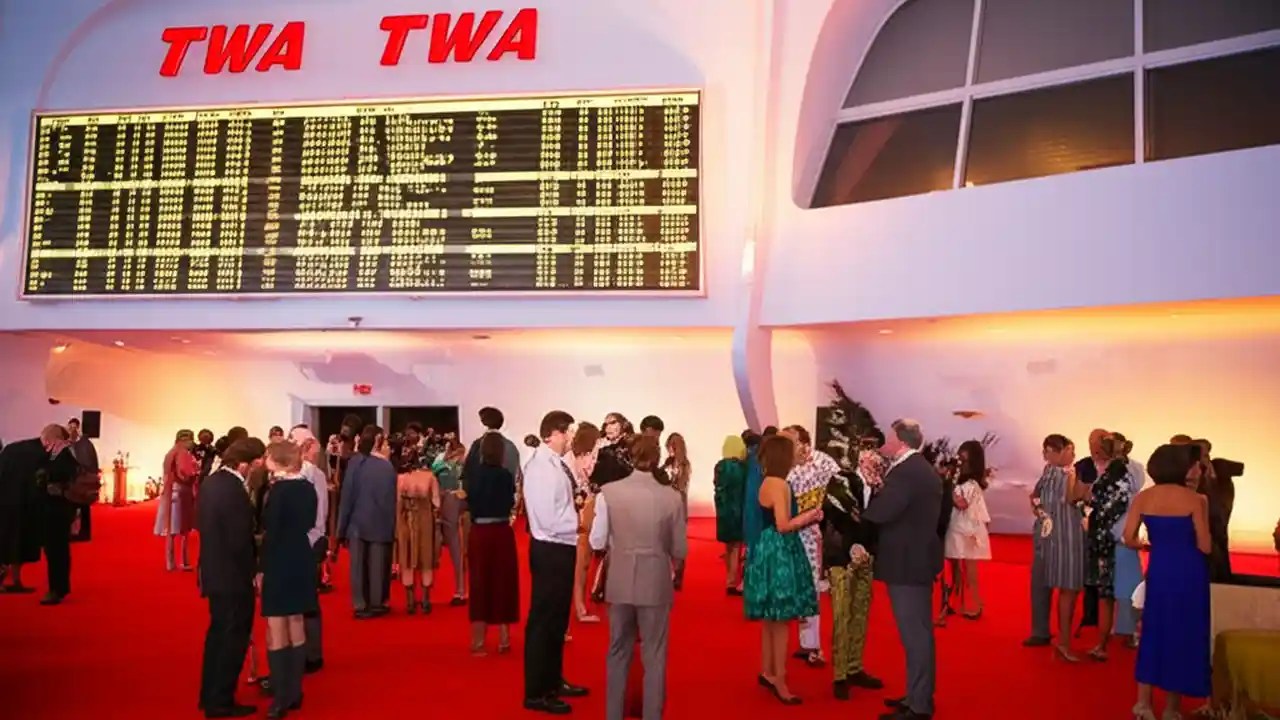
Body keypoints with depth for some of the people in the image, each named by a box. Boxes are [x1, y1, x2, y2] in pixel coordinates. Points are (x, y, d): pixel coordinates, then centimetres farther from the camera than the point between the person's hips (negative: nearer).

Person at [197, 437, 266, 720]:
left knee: (218, 633, 21)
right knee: (233, 638, 4)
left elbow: (202, 525, 12)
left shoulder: (210, 482, 3)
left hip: (213, 571, 9)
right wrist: (254, 569, -8)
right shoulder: (235, 491, -26)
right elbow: (240, 542, -23)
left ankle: (209, 695, 32)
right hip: (232, 576, -9)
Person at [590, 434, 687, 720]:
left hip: (620, 582, 2)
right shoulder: (672, 498, -11)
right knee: (654, 656, 12)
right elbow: (680, 550, -3)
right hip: (656, 583, -1)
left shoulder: (609, 492, -10)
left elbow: (597, 542, -5)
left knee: (618, 653, 18)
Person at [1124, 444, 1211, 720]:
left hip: (1158, 569, 3)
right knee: (1185, 634, 10)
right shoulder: (1195, 499, -11)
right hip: (1189, 571, -3)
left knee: (1153, 631, 14)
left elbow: (1129, 539, -2)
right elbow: (1205, 546, -10)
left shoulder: (1143, 497, -2)